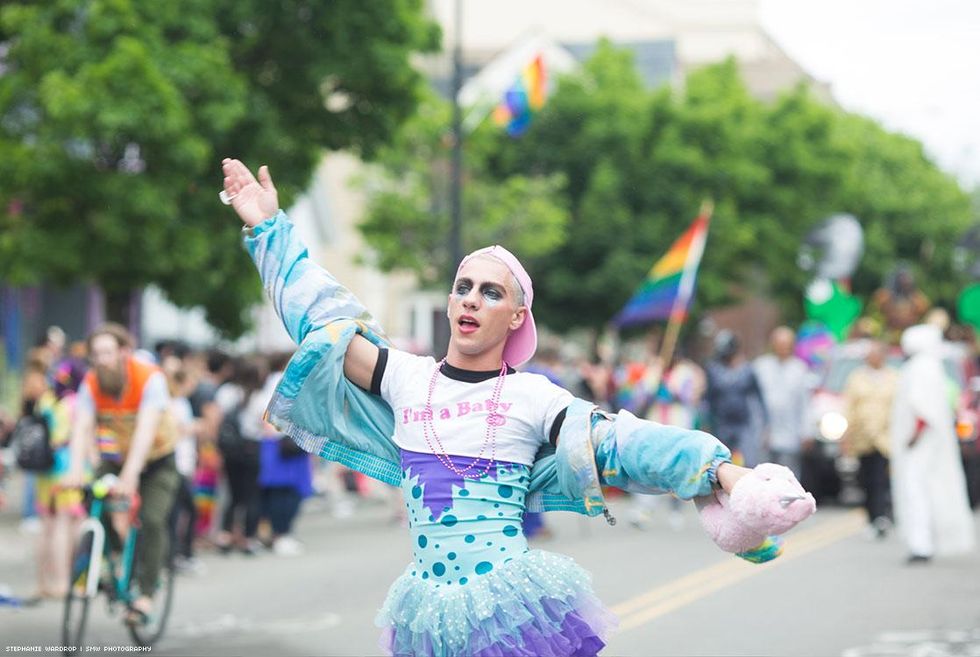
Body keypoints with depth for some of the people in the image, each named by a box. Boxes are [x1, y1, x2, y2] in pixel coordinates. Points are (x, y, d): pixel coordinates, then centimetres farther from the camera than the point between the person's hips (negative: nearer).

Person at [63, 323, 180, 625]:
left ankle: (146, 595, -17)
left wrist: (131, 475, -48)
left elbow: (146, 428, -37)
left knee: (152, 521, -21)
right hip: (115, 460, 4)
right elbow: (81, 427, -25)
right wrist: (76, 470, -43)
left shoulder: (150, 378, -27)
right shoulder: (91, 383, -15)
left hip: (156, 461, -4)